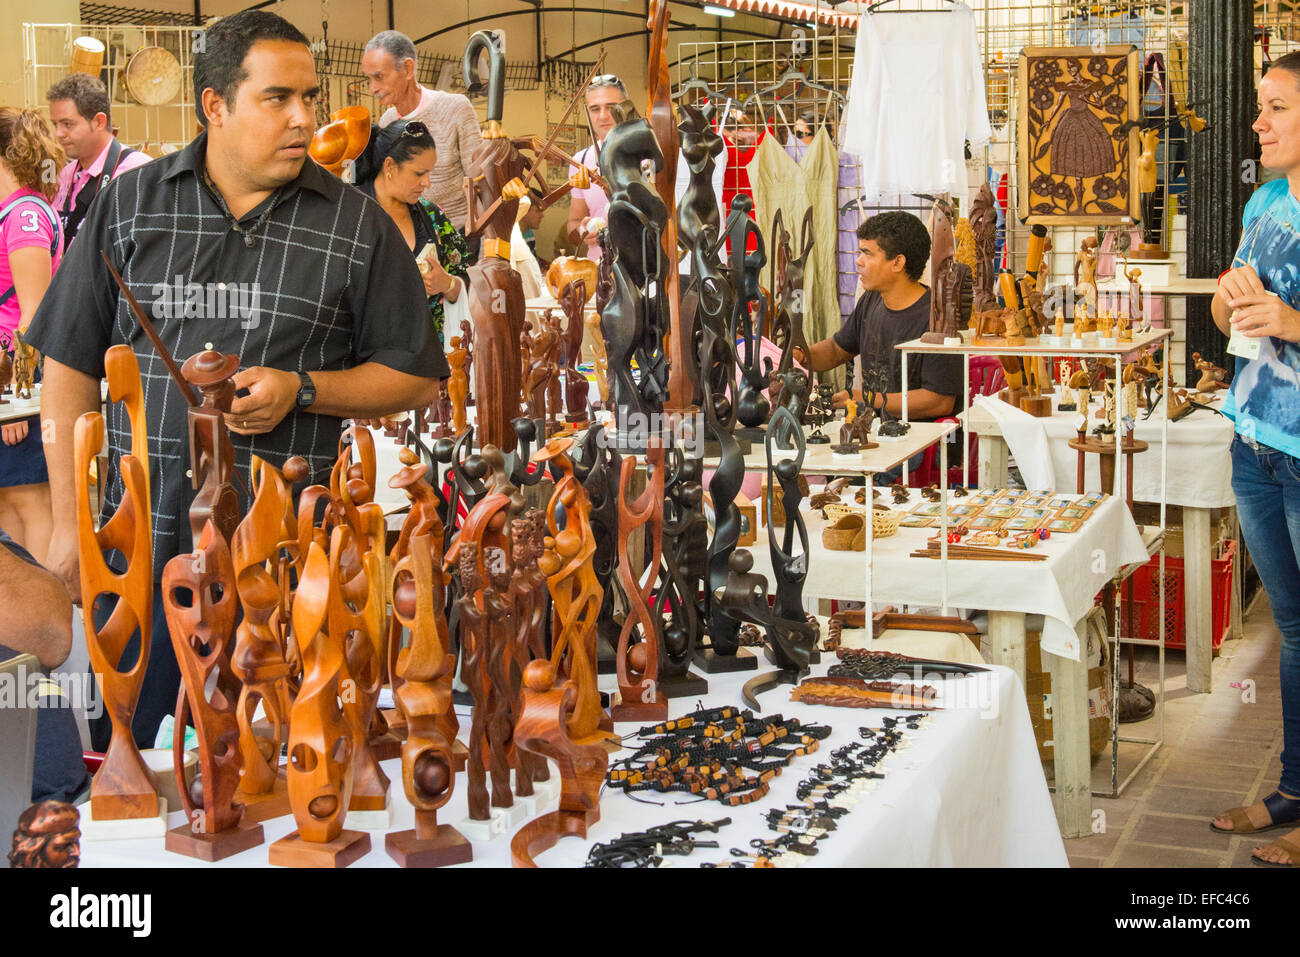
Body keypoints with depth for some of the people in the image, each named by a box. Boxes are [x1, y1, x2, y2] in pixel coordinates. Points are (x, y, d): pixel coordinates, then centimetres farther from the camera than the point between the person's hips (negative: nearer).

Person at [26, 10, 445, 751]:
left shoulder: (357, 226, 3)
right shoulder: (128, 205, 6)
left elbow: (418, 378, 6)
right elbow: (70, 365, 8)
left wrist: (301, 389, -11)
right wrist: (70, 524, 3)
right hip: (138, 547, 1)